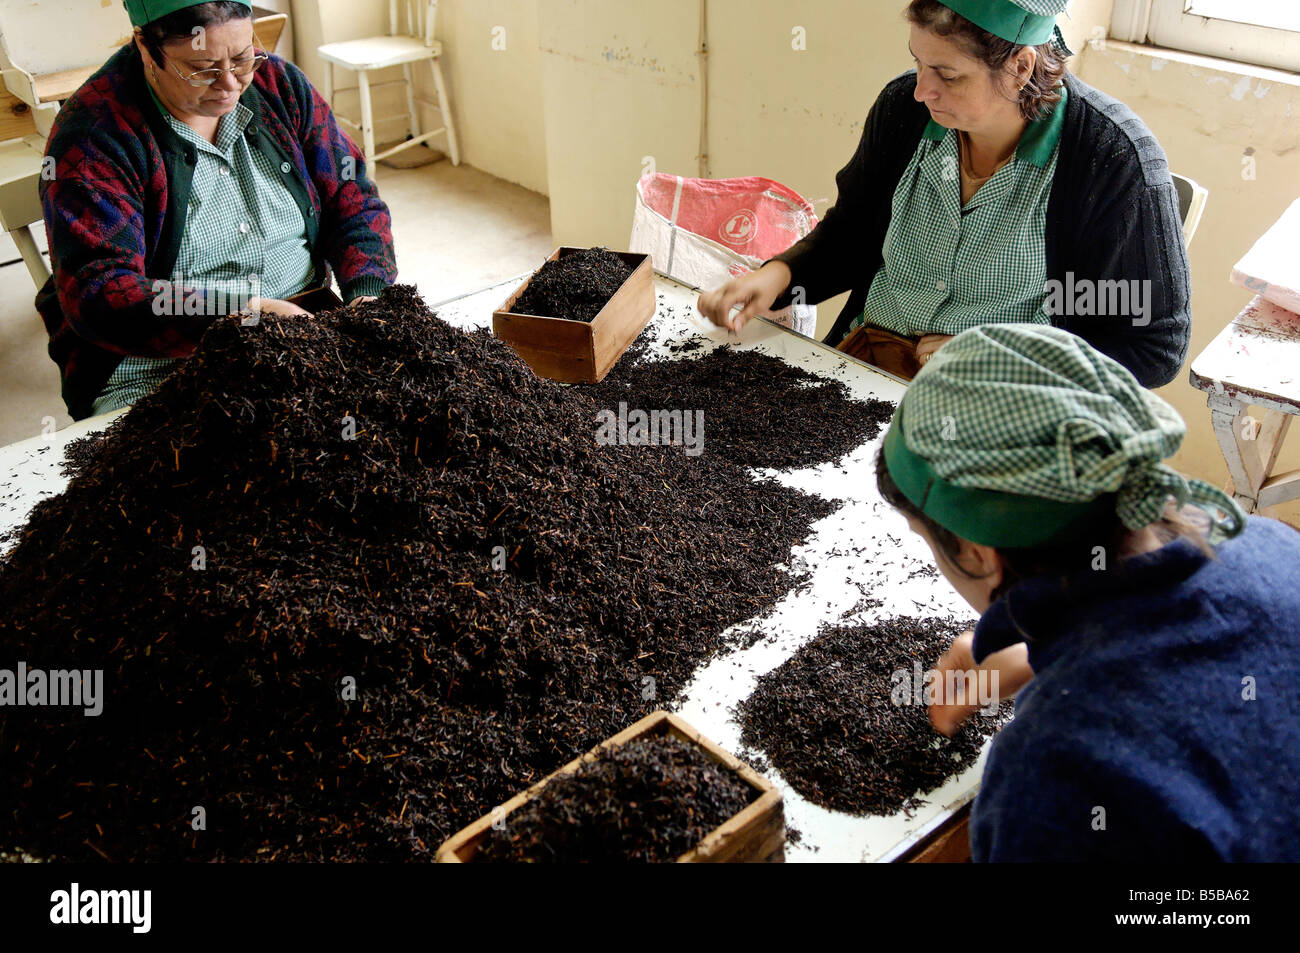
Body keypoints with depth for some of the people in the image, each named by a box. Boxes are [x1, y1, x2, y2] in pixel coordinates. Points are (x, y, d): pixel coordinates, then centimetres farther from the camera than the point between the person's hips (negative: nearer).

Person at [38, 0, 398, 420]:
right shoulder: (94, 134, -12)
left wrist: (367, 296, -12)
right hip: (157, 370, -3)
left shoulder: (279, 83, 5)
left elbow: (353, 198, 8)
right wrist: (244, 314, -33)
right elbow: (97, 294, -20)